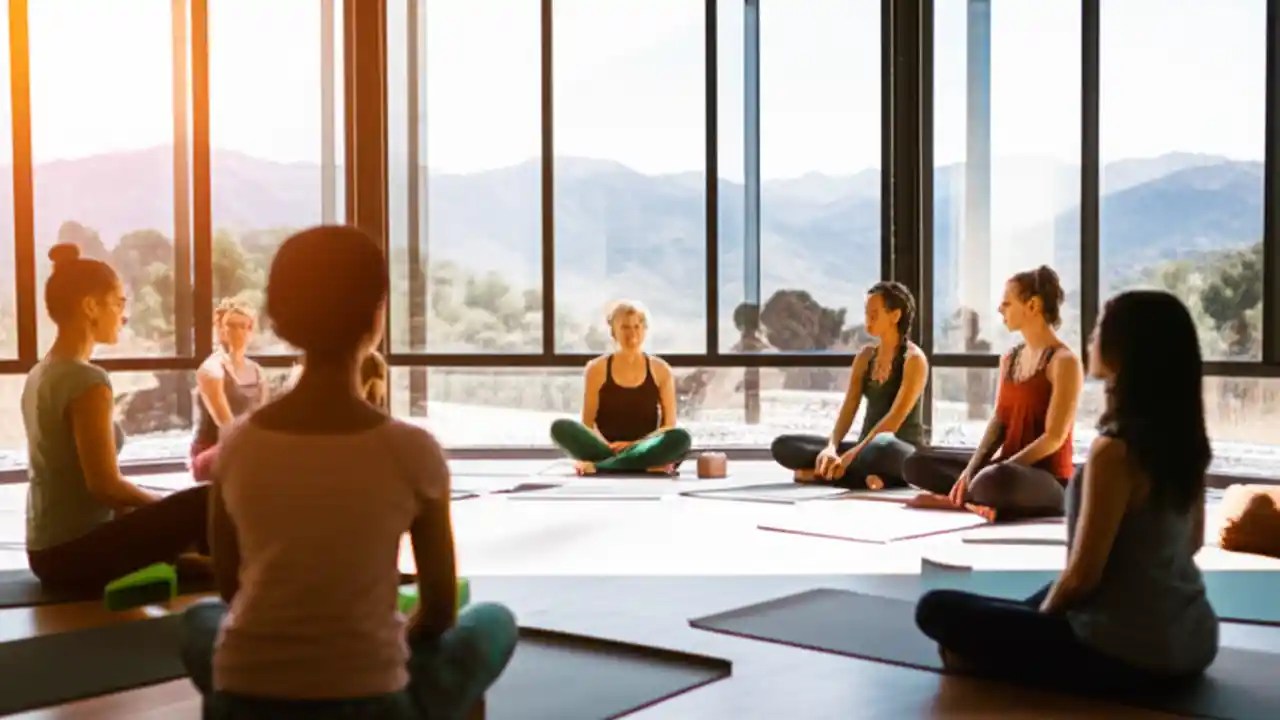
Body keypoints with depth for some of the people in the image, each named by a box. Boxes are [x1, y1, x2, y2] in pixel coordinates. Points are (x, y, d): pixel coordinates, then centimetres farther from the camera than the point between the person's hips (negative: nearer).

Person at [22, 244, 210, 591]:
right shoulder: (87, 381, -19)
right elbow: (105, 486, -21)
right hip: (76, 553, -10)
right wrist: (165, 502, -3)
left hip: (50, 551, 10)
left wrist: (159, 503, 11)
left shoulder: (39, 375, 9)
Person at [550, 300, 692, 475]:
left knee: (681, 437, -33)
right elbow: (587, 424, 4)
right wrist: (607, 447, -17)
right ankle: (649, 464, -35)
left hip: (645, 449, 0)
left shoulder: (660, 370, 9)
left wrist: (635, 445, -12)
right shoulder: (597, 369, 7)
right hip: (605, 450, 0)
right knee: (561, 428, -29)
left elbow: (670, 426, 5)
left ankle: (598, 466, -32)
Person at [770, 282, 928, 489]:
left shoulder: (914, 359, -8)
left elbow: (896, 417, -19)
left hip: (903, 454, -7)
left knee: (881, 445, -46)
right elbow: (848, 408, 2)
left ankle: (823, 472, -25)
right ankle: (864, 476, -25)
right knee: (783, 446, -11)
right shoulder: (865, 356, 11)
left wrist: (851, 455, -27)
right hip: (868, 447, 7)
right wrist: (831, 447, -18)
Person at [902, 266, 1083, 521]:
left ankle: (964, 499, -12)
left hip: (1048, 480, -8)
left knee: (993, 481, -42)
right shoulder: (1010, 359, 13)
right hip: (1011, 469, 8)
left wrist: (1000, 470, -21)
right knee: (916, 464, 0)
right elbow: (999, 422, 7)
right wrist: (970, 470, -9)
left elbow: (1054, 437, -17)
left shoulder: (1063, 361, -11)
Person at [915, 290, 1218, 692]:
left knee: (938, 609, -2)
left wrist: (1040, 616, 3)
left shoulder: (1114, 449, -23)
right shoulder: (1183, 437, 2)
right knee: (1054, 593, 37)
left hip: (1127, 653, -8)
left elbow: (1082, 575, -19)